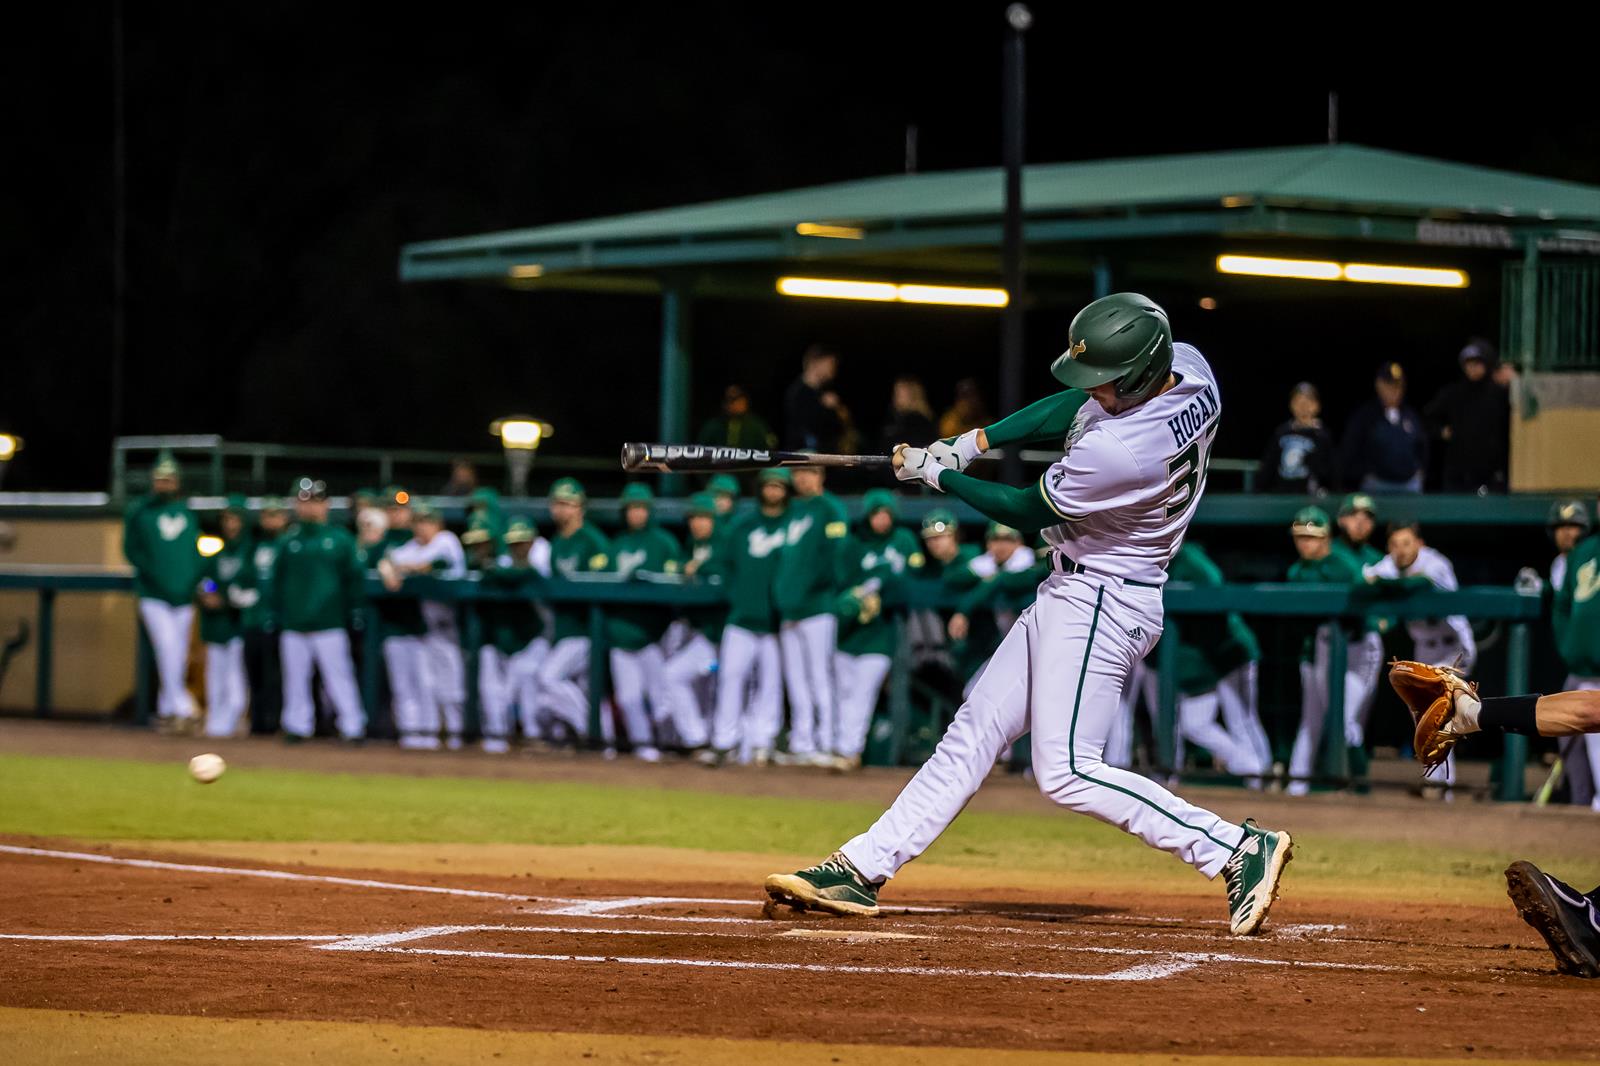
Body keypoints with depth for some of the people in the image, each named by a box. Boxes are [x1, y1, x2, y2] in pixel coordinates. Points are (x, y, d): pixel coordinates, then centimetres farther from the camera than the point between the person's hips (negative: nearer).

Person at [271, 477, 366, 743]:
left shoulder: (340, 538, 2)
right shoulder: (288, 540, 9)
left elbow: (353, 578, 3)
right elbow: (275, 581, 13)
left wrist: (353, 611, -2)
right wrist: (273, 613, 7)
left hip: (329, 622, -3)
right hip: (293, 622, 3)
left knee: (339, 676, -6)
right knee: (296, 677, 6)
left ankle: (352, 727, -3)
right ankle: (297, 725, 15)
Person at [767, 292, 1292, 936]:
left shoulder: (1117, 452, -31)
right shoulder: (1189, 366, -5)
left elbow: (1027, 512, -13)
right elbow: (1073, 407, 12)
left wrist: (938, 474, 1)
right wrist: (975, 441, 4)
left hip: (1099, 602, -10)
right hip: (1071, 593, 10)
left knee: (1067, 774, -11)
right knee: (975, 732, 10)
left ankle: (1239, 849, -9)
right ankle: (860, 870, 13)